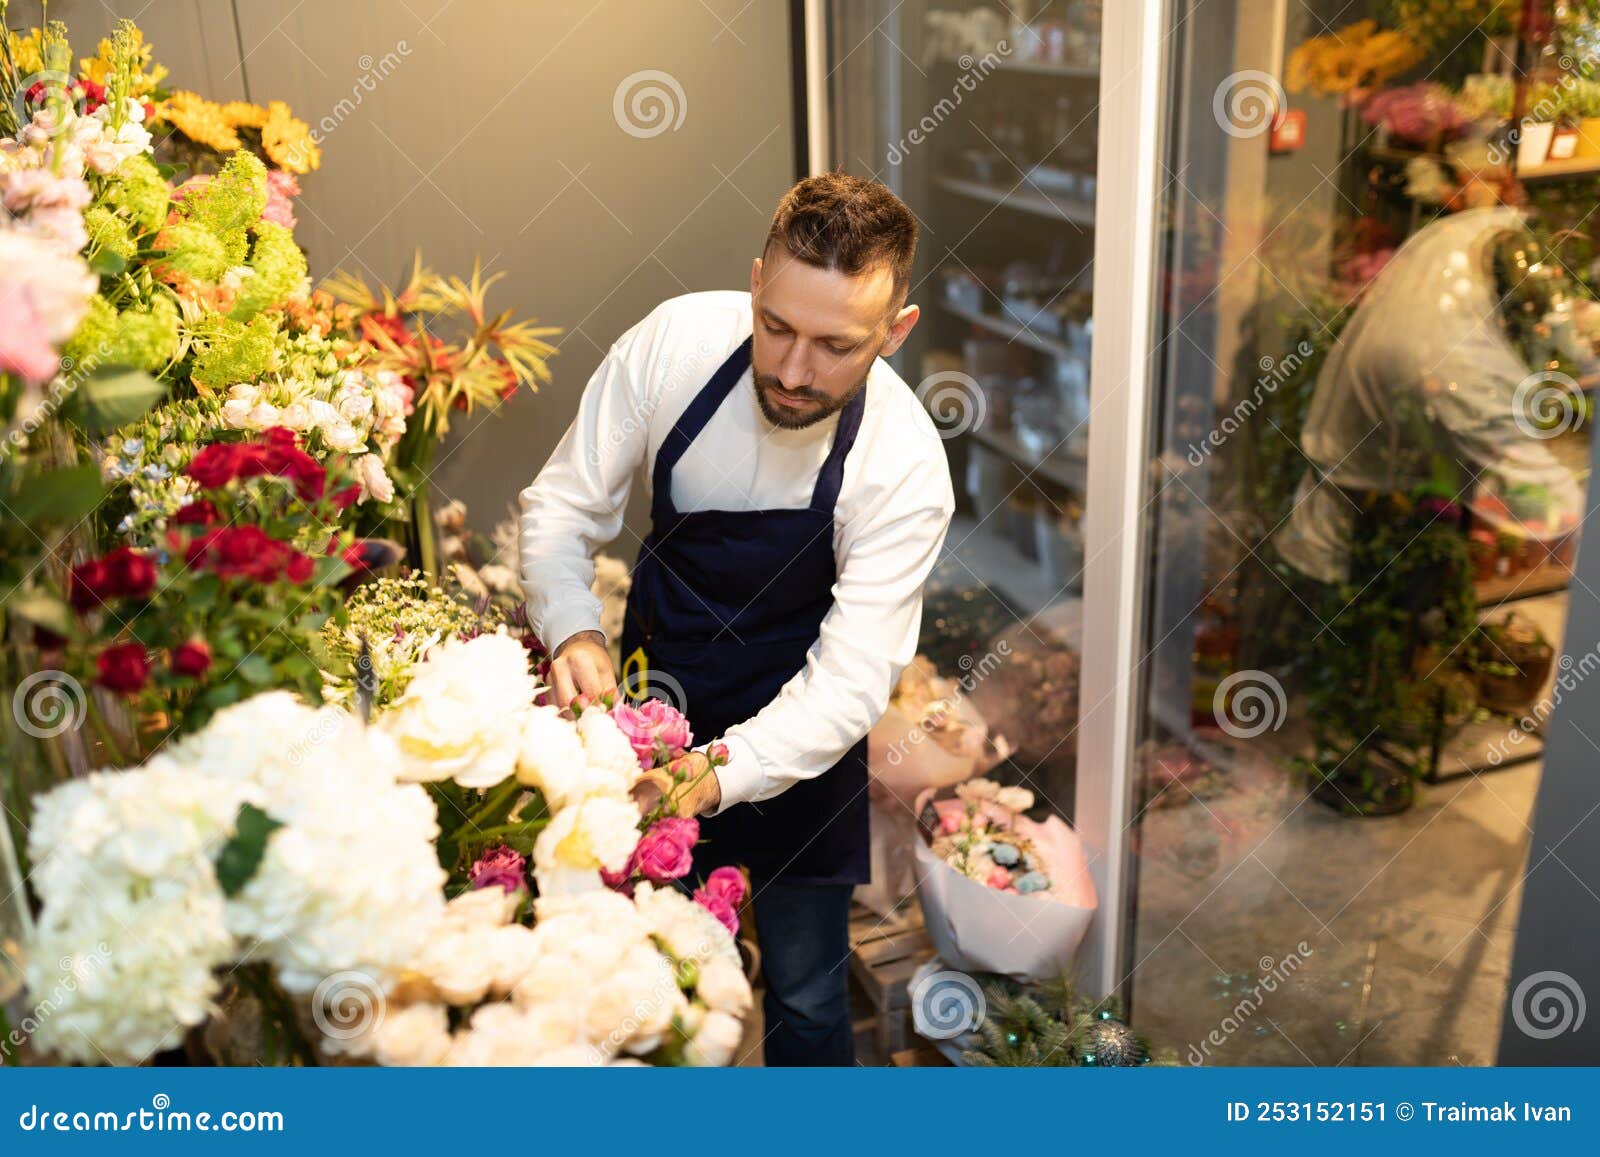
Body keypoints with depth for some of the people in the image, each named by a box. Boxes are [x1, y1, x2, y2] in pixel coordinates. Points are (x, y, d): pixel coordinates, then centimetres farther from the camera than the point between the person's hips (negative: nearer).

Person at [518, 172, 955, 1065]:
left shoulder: (906, 467, -28)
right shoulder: (676, 340, -23)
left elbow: (850, 682, -30)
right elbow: (563, 506, -13)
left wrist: (718, 775, -47)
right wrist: (572, 632, -32)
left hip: (792, 735, -2)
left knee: (805, 1001, 10)